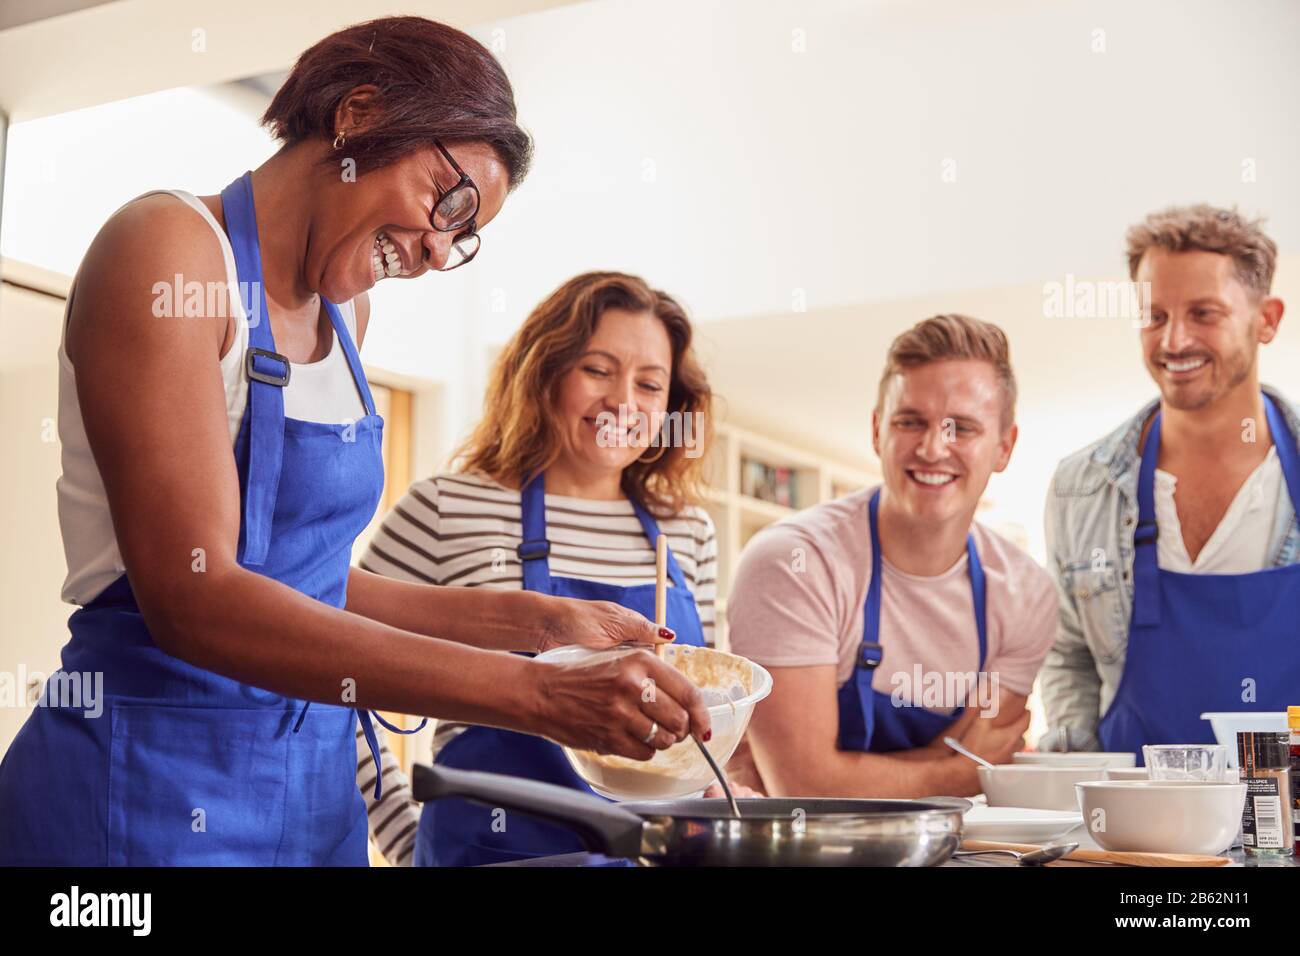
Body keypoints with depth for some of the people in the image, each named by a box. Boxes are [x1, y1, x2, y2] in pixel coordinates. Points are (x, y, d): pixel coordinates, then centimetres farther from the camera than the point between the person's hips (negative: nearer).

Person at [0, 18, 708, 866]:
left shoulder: (345, 312, 10)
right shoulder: (168, 246, -14)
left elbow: (307, 581, 10)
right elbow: (192, 595, -23)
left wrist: (539, 622, 5)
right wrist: (534, 693, -27)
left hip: (315, 785, 8)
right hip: (148, 787, -7)